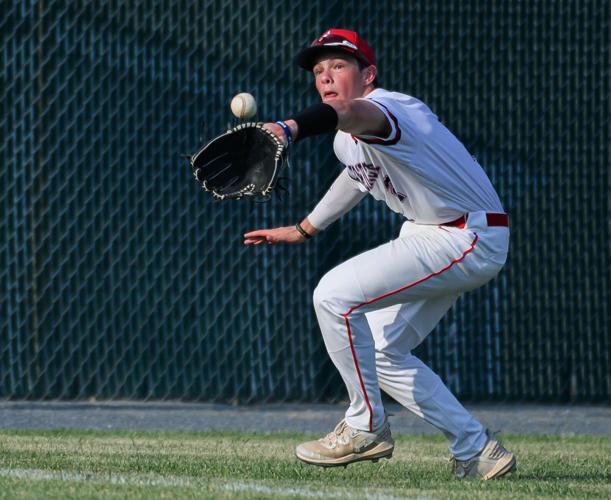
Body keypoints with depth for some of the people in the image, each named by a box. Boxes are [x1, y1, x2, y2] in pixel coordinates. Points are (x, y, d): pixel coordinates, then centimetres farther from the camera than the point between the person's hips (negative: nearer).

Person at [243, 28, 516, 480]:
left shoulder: (389, 109, -25)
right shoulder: (346, 141, 7)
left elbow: (353, 115, -50)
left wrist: (290, 129, -69)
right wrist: (304, 230, 33)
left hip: (469, 238, -11)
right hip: (426, 235, 11)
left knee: (335, 294, -20)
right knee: (381, 353, 14)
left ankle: (366, 428, -7)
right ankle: (476, 451, 17)